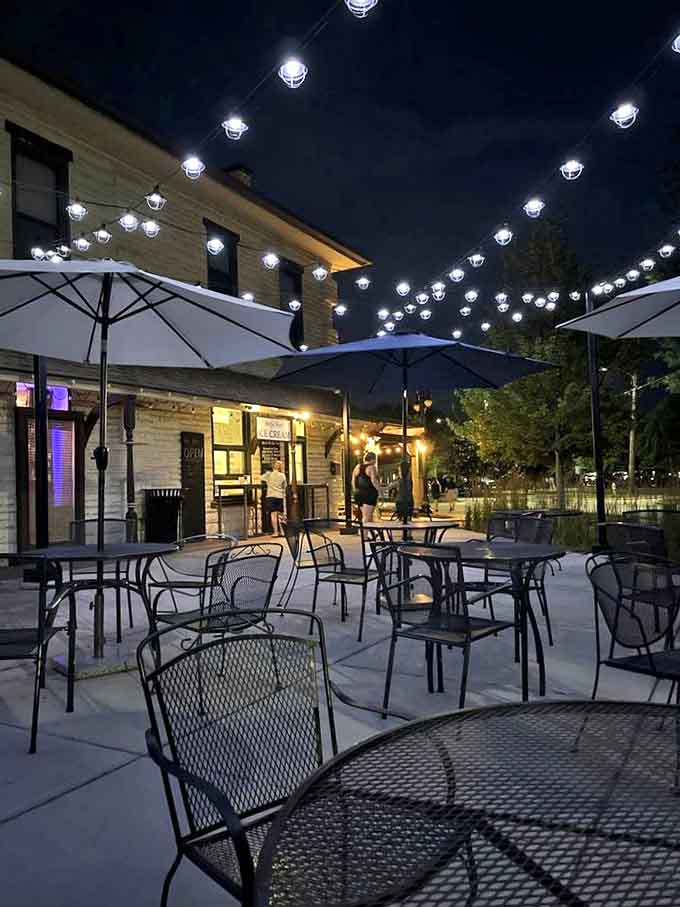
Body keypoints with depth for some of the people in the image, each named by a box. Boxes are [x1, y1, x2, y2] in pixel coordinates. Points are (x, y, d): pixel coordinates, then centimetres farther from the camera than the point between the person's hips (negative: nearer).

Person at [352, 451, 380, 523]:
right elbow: (373, 480, -22)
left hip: (359, 493, 7)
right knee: (367, 516, -5)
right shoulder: (371, 467, -10)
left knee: (364, 515, 17)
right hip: (369, 494, -7)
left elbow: (353, 480, 13)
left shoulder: (358, 467, 10)